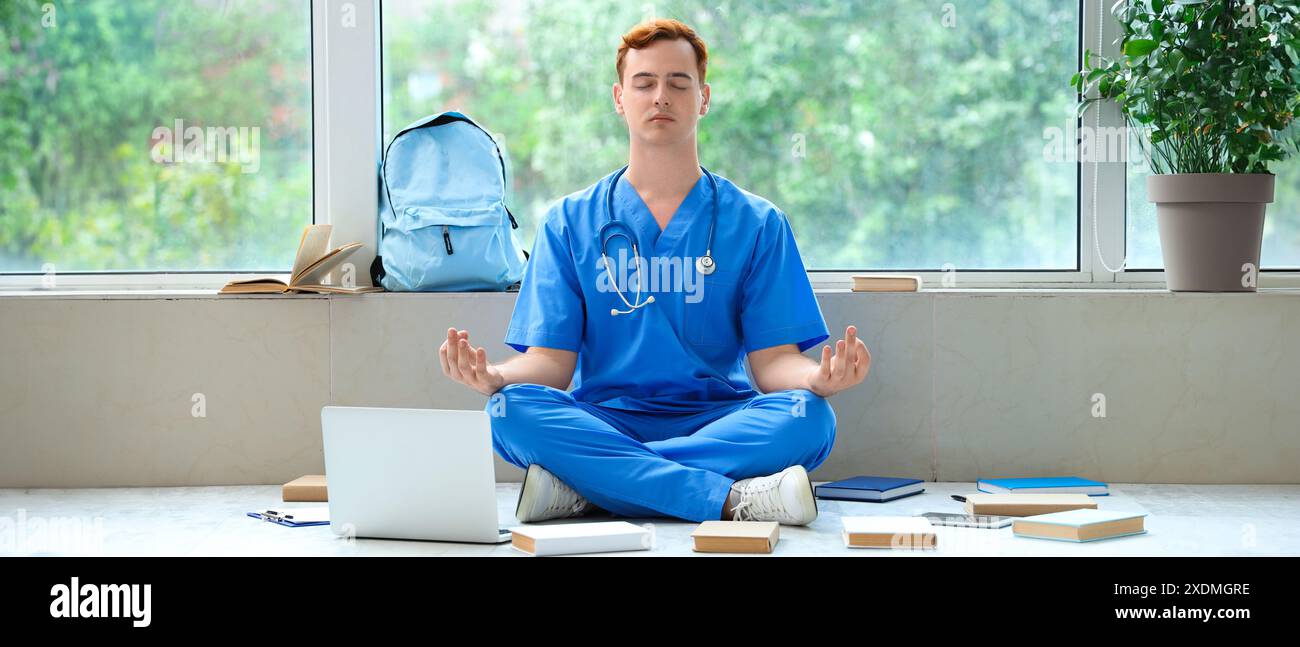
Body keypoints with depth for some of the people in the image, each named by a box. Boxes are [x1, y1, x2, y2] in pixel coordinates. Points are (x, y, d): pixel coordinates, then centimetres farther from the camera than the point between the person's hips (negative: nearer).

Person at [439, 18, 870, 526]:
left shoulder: (756, 224, 10)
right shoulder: (570, 222, 11)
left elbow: (772, 360, 1)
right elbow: (552, 361, 3)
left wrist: (817, 378, -23)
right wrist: (494, 378, -21)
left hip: (716, 422, 0)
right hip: (601, 419, 0)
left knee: (809, 418, -30)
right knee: (511, 409, -31)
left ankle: (585, 488, -30)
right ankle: (731, 497, -36)